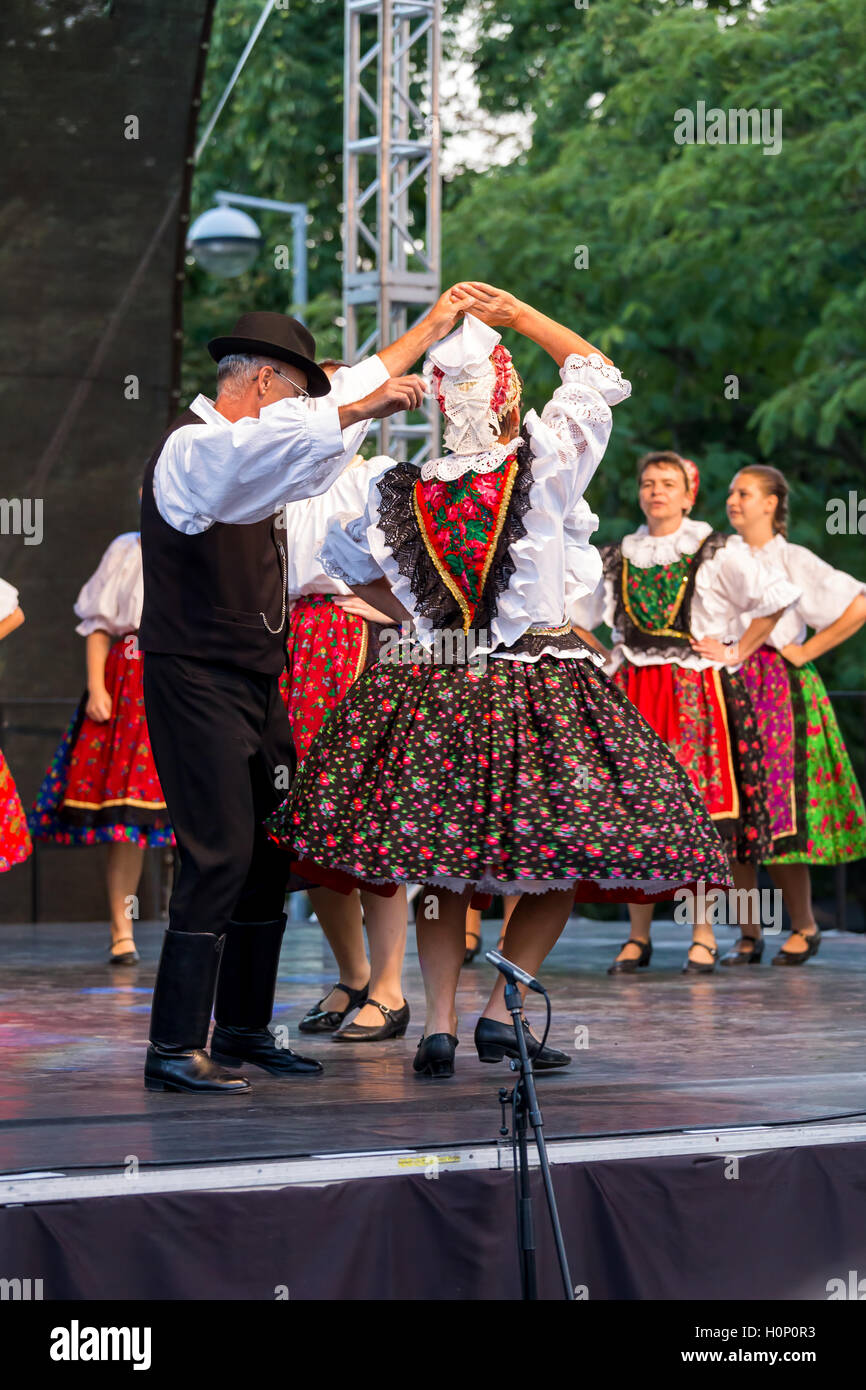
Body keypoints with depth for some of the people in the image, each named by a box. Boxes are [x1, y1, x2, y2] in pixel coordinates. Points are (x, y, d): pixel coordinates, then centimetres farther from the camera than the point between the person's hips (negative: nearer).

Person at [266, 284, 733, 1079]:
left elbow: (344, 551, 19)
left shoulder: (402, 490, 2)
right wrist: (518, 315, 12)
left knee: (444, 864, 11)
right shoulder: (547, 462, -8)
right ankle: (502, 1014, 1)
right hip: (543, 686, -4)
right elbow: (598, 372, 7)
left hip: (436, 689, 4)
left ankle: (440, 1026, 5)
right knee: (564, 858, 6)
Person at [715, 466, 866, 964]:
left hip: (779, 691, -4)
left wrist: (806, 652, -5)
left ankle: (805, 927, 8)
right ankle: (749, 934, 7)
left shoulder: (793, 559, -1)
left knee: (780, 811, -7)